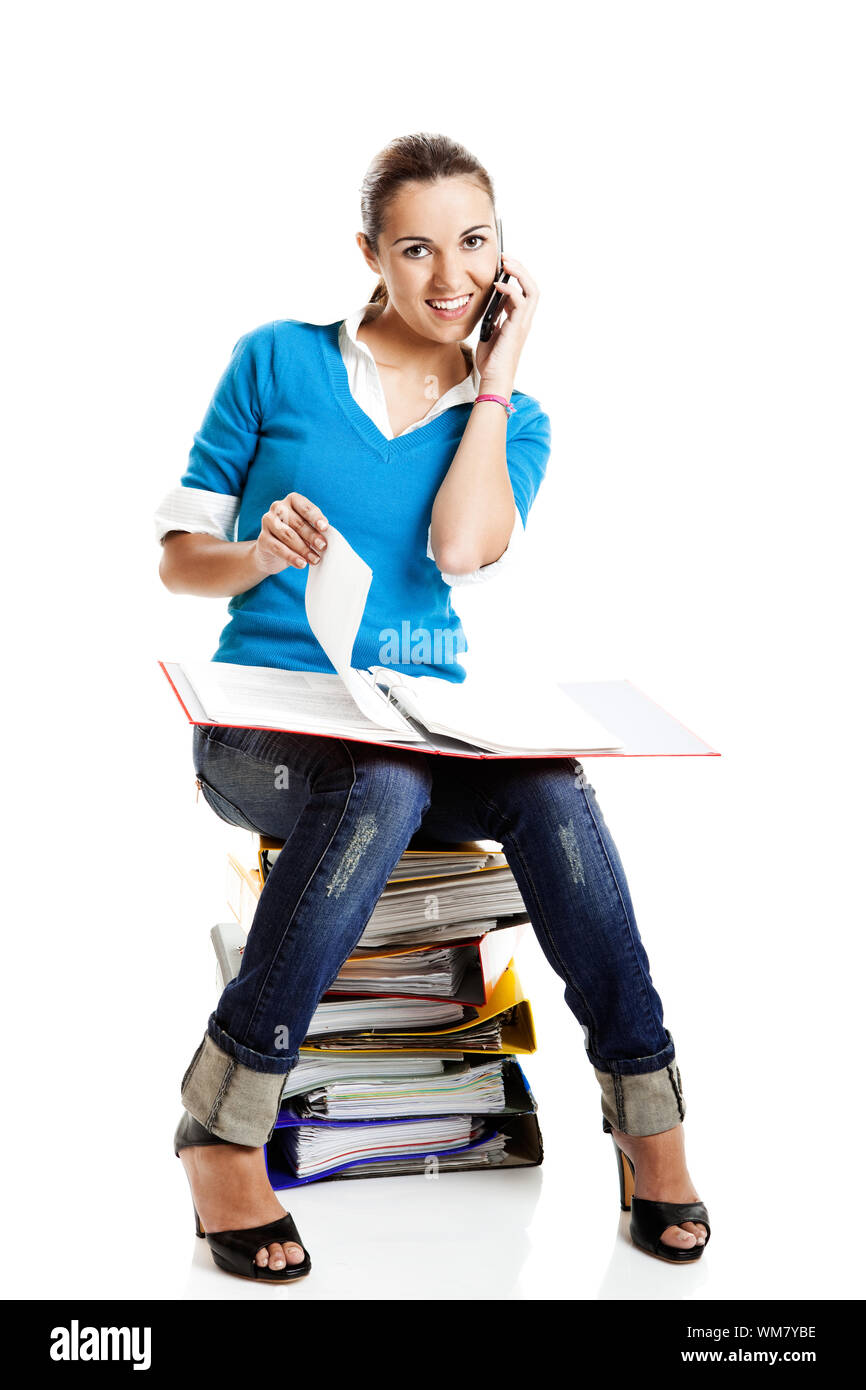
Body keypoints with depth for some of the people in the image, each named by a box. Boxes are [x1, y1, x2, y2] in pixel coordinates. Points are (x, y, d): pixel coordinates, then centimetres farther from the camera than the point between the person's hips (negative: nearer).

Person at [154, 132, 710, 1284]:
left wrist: (494, 376, -4)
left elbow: (459, 550, -11)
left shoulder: (513, 420, 11)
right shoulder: (279, 362, 5)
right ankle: (224, 1120, -24)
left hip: (430, 732, 3)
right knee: (383, 781, -36)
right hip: (266, 729, -2)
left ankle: (647, 1112, -18)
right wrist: (261, 553, -16)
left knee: (551, 789, -30)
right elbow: (179, 559, 5)